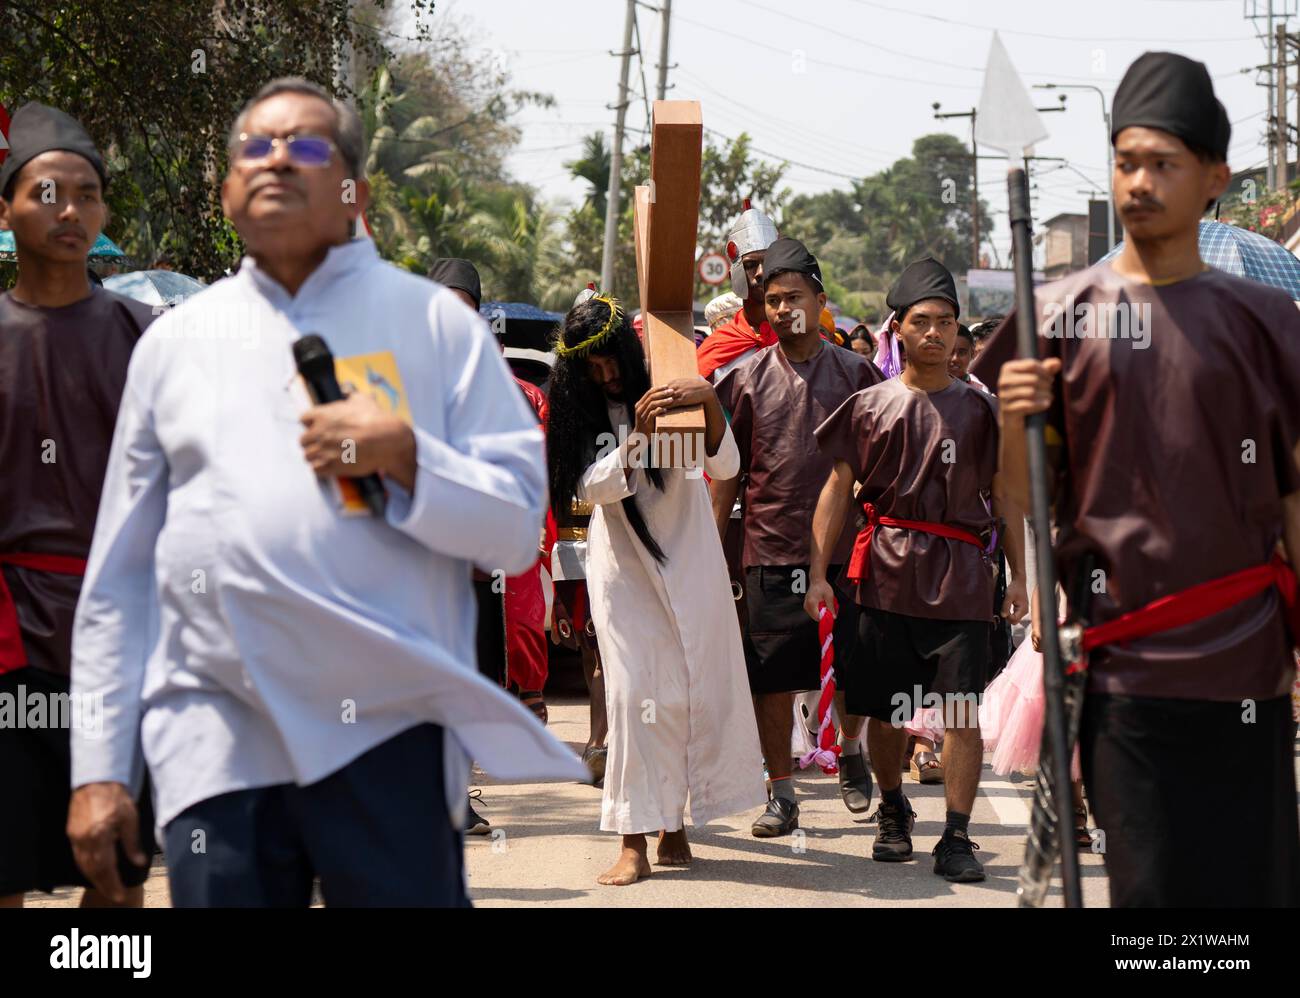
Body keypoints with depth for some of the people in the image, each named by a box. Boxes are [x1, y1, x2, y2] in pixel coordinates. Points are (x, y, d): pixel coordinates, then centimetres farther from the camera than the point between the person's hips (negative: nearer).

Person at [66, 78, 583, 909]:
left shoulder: (435, 324, 7)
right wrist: (98, 768, 7)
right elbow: (118, 575, 13)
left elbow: (517, 528, 2)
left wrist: (402, 456, -15)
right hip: (213, 742, 2)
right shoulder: (174, 341, 13)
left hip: (387, 741, -2)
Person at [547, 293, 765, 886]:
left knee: (696, 690, 2)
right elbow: (594, 487, -13)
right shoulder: (580, 412, 0)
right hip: (623, 568, 0)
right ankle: (634, 841, -8)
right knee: (633, 692, -6)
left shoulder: (669, 390, -4)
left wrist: (710, 406, -31)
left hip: (689, 560, 0)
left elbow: (725, 467, -13)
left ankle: (674, 821, 13)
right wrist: (637, 434, -28)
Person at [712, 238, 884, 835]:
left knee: (853, 673, 5)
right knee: (772, 678, 0)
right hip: (770, 552, 0)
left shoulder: (856, 373, 4)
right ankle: (781, 796, 10)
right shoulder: (749, 377, 5)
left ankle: (851, 752, 34)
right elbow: (727, 471, 9)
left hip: (844, 548, 0)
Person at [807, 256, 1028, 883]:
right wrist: (818, 572, 1)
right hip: (885, 571, 1)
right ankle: (892, 812, 30)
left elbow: (1007, 497, 10)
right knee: (883, 708, 8)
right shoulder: (870, 406, 8)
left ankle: (956, 838, -2)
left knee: (962, 710, -7)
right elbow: (837, 490, 8)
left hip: (961, 575, -1)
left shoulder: (979, 409, 8)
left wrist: (1019, 576, 4)